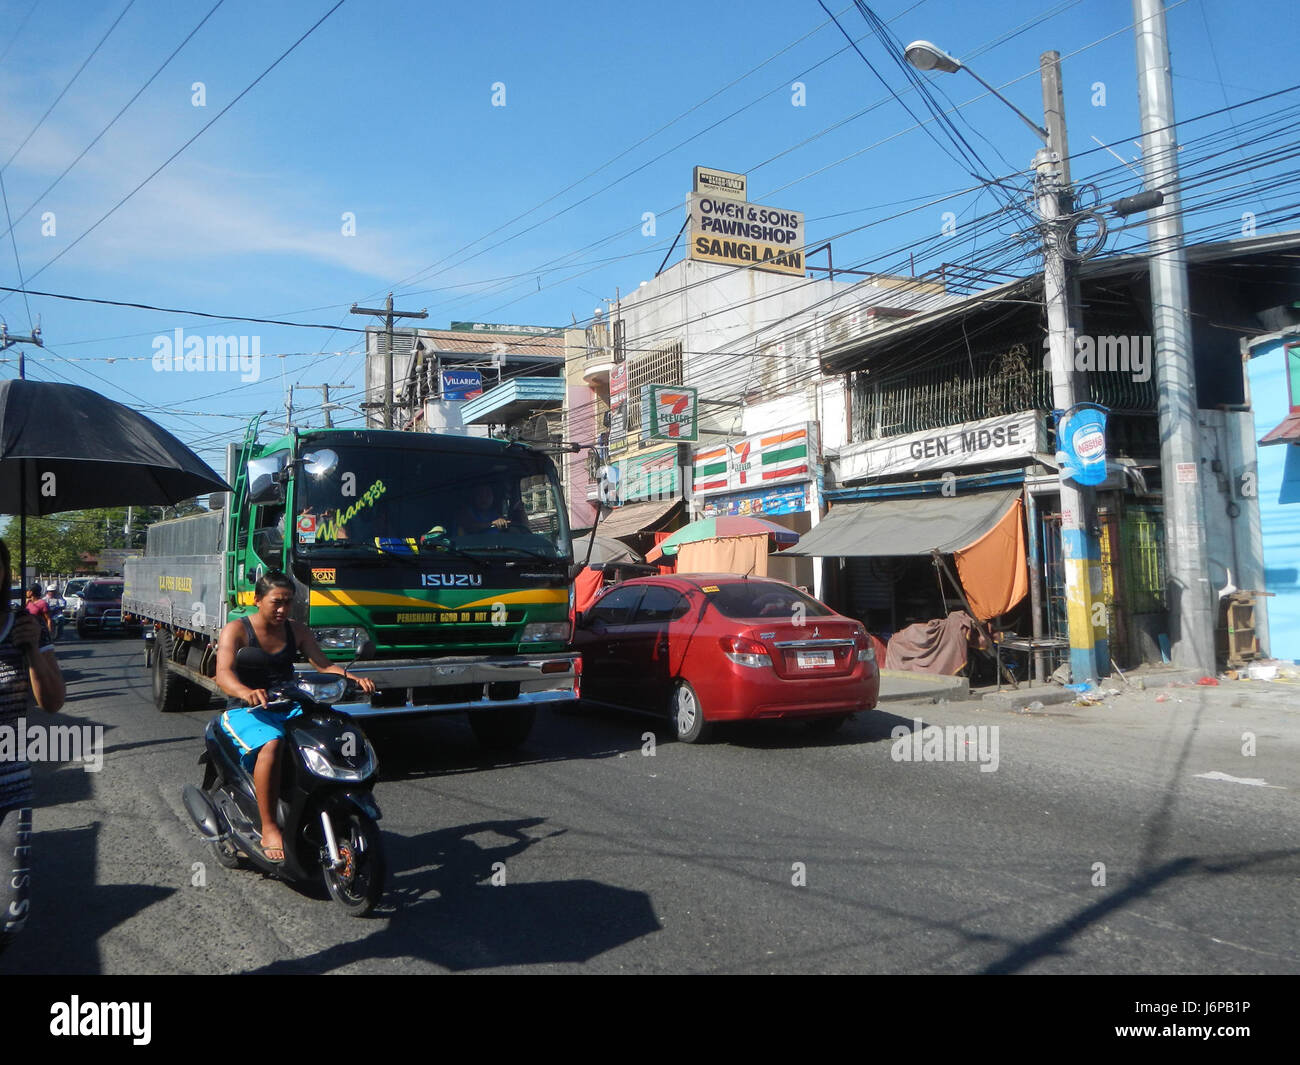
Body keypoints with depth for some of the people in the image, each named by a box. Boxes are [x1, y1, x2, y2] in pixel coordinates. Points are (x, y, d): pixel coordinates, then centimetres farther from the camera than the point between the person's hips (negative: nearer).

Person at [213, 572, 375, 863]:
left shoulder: (297, 631, 11)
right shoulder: (236, 630, -4)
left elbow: (324, 665, 3)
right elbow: (224, 673, -19)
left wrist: (355, 679, -18)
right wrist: (247, 693, -42)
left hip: (288, 708, 4)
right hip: (246, 711, -4)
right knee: (271, 744, -38)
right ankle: (269, 829, -31)